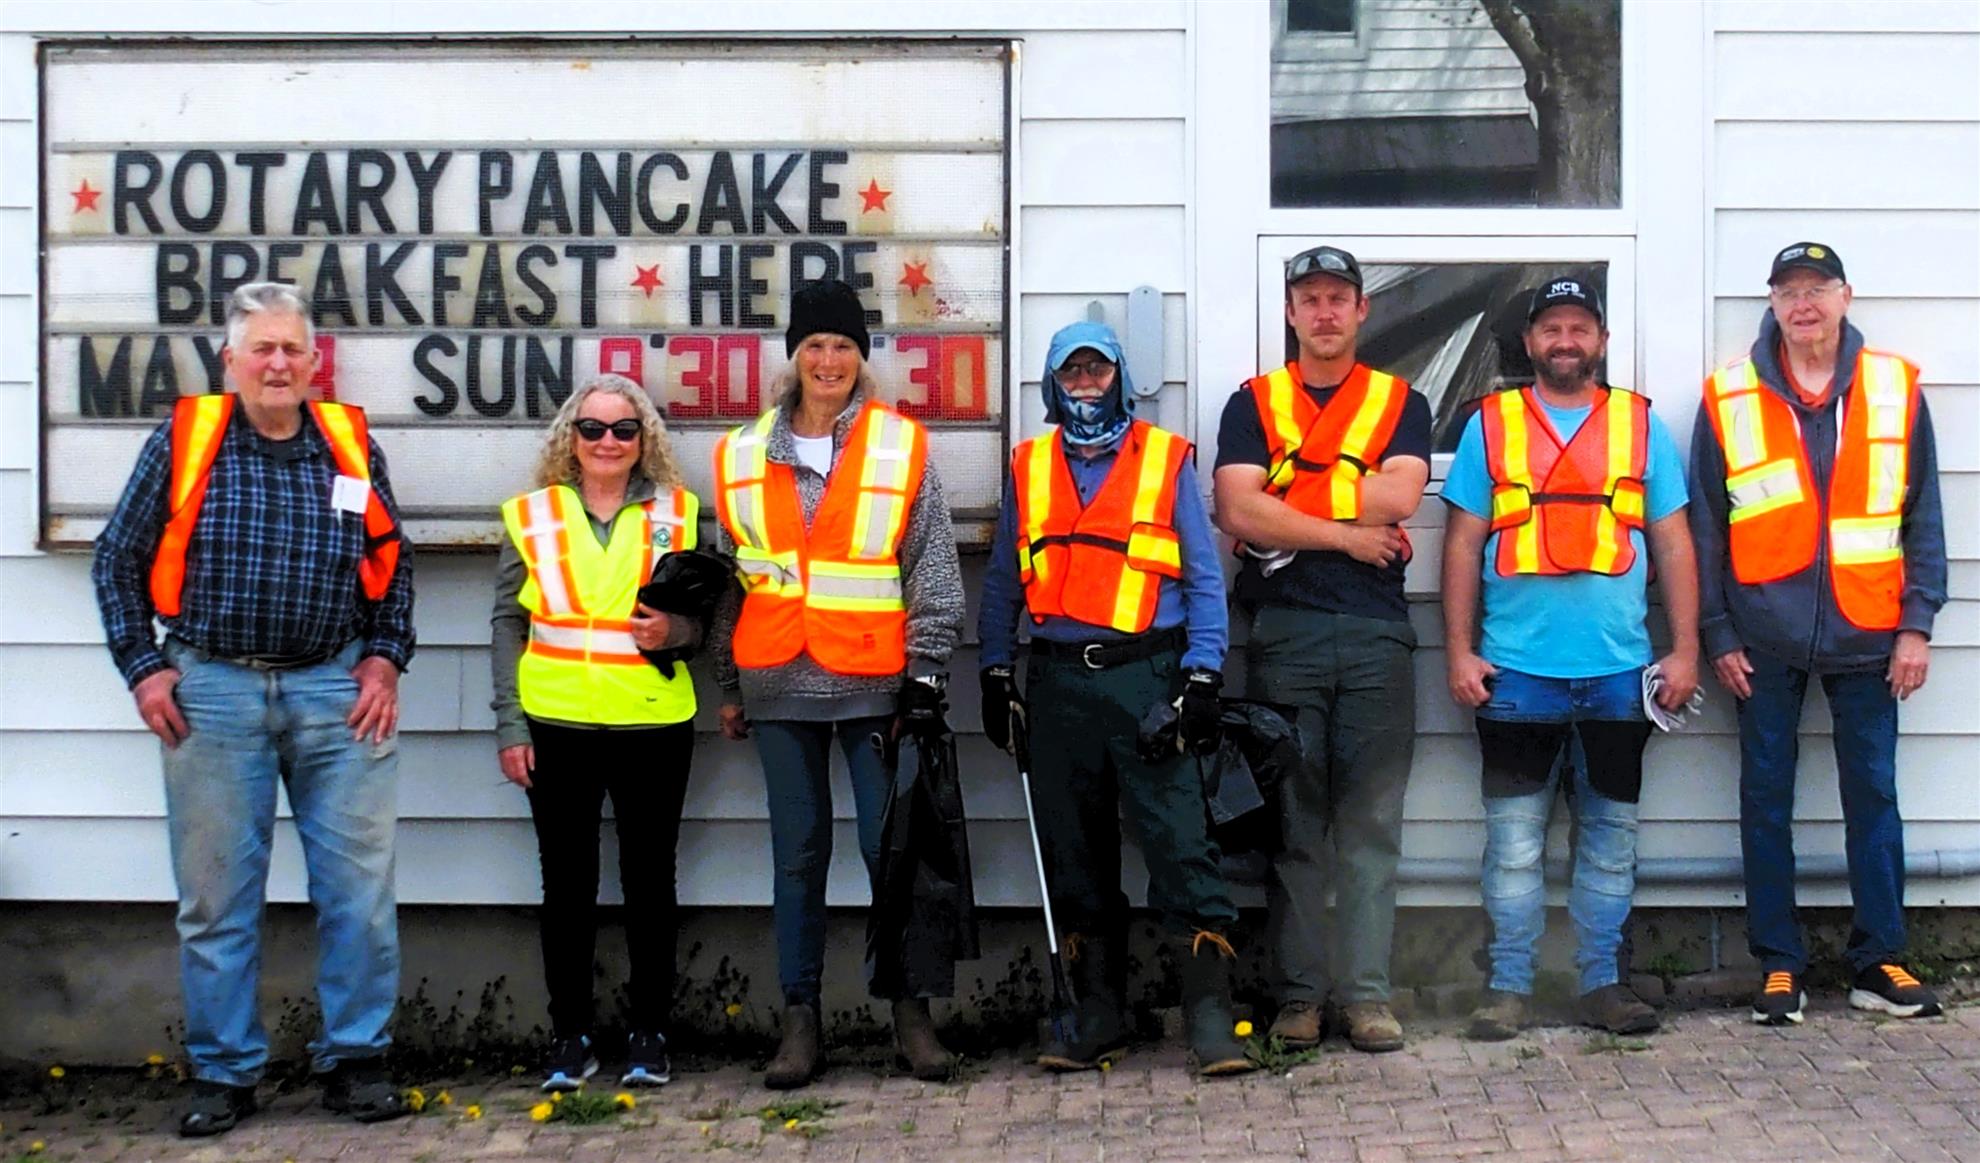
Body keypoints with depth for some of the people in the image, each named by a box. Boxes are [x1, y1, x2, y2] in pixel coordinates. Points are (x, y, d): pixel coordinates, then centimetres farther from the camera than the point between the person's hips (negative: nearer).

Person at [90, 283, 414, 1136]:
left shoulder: (351, 445, 5)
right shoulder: (183, 442, 0)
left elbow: (393, 564, 15)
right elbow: (117, 561, 7)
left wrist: (385, 657, 4)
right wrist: (144, 668, 0)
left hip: (338, 692, 1)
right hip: (212, 693, -1)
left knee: (360, 888, 2)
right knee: (216, 896, 5)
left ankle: (354, 1059, 15)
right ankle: (223, 1072, 16)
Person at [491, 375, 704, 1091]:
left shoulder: (677, 513, 6)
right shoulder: (531, 517, 6)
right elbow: (508, 625, 6)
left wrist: (675, 631, -12)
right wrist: (510, 725, -1)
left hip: (654, 727, 0)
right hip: (557, 728, 0)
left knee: (650, 881, 7)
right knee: (567, 884, 6)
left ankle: (649, 1034, 17)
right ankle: (569, 1038, 15)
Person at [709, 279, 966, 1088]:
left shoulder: (901, 448, 0)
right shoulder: (744, 455, 8)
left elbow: (935, 572, 0)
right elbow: (728, 579, 15)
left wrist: (925, 673, -5)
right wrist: (727, 684, 15)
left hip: (874, 681, -2)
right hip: (781, 685, 2)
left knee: (893, 847, 0)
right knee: (797, 852, 7)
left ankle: (910, 1011, 12)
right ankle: (800, 1020, 12)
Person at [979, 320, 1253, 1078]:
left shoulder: (1168, 461, 6)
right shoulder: (1028, 469, 14)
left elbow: (1204, 577, 3)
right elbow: (1003, 582, 16)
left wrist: (1201, 676, -6)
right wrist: (997, 674, 7)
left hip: (1147, 676, -3)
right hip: (1058, 682, 3)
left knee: (1180, 842, -9)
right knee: (1074, 854, 7)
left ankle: (1210, 1014, -6)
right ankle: (1099, 1015, 16)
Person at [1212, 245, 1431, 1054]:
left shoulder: (1401, 403, 13)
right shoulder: (1254, 404, 12)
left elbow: (1398, 498, -7)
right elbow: (1238, 511, -4)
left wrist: (1286, 507, -6)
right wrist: (1348, 534, -7)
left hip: (1376, 633, 0)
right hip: (1283, 632, 0)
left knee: (1371, 822, 0)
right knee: (1292, 821, 1)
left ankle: (1366, 994, 4)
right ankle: (1299, 994, 7)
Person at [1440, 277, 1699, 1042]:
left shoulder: (1641, 425, 9)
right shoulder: (1489, 426, 6)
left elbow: (1672, 543, 9)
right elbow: (1463, 543, 4)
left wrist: (1685, 650, 2)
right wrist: (1459, 652, -3)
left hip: (1620, 671, 1)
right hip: (1516, 671, -1)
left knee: (1610, 835, 8)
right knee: (1514, 837, 2)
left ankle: (1602, 982, 18)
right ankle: (1508, 986, 10)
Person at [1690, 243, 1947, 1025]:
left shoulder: (1897, 390, 3)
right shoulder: (1728, 399, 1)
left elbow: (1924, 516, 5)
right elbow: (1705, 528, 3)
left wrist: (1917, 624, -2)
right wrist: (1718, 636, -2)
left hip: (1866, 636, 1)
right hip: (1765, 641, 0)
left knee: (1873, 794, 5)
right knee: (1765, 799, 4)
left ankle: (1878, 961, 15)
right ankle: (1778, 966, 13)